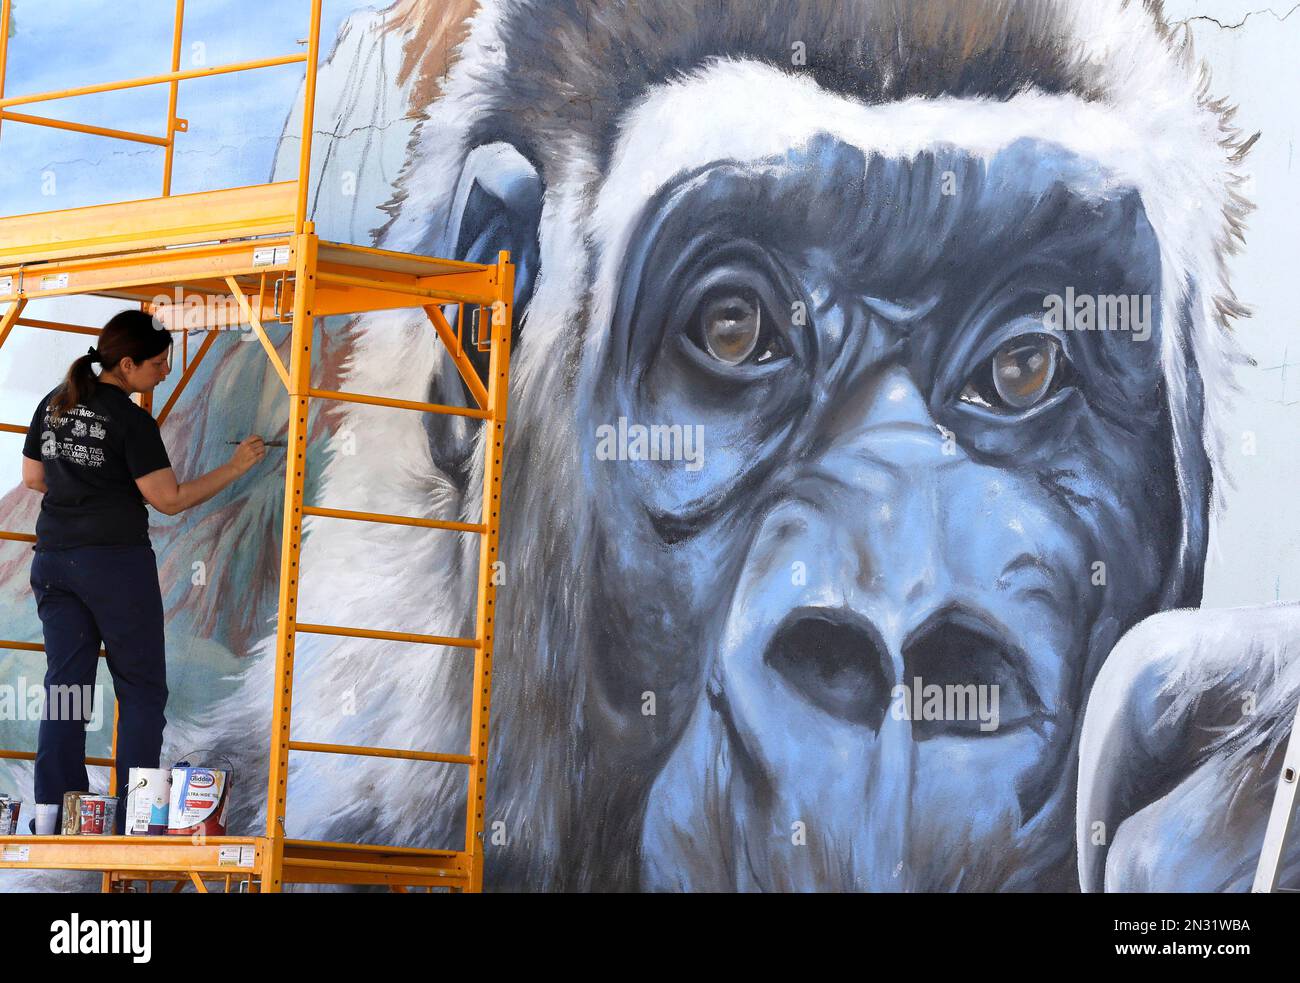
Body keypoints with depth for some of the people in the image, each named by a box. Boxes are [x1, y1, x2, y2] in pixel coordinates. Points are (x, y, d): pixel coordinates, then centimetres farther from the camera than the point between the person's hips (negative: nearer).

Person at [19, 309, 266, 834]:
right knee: (141, 689, 3)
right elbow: (168, 499, -12)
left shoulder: (54, 403, 9)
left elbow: (33, 478, 16)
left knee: (65, 686, 8)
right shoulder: (131, 421, -12)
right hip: (117, 563, -6)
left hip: (53, 560, 6)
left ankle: (54, 816, 6)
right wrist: (235, 467, -5)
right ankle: (136, 821, 0)